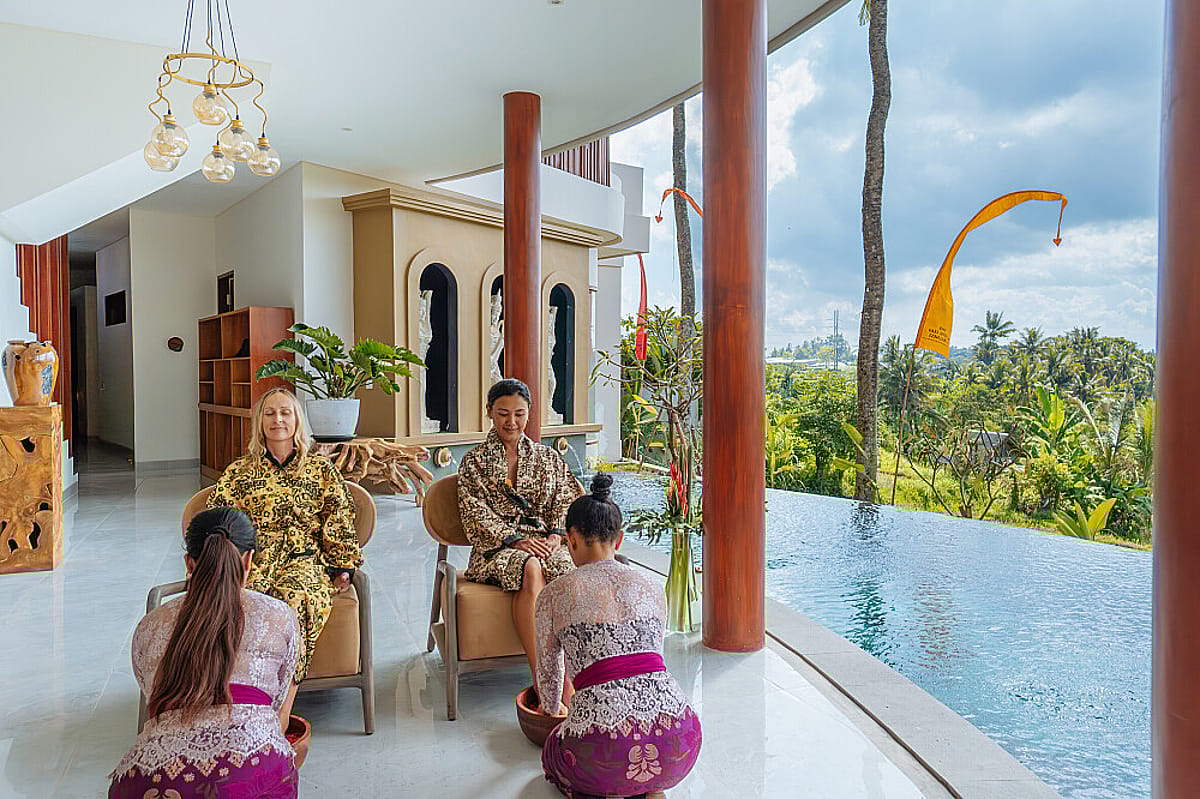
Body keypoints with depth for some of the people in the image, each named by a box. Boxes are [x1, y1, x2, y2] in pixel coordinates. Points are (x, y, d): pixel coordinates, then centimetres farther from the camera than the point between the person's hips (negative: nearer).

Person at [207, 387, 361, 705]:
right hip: (252, 560, 1)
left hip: (304, 560, -1)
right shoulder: (239, 471, 22)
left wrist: (343, 566, 2)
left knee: (295, 597, -36)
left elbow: (339, 521, 13)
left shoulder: (321, 468, 18)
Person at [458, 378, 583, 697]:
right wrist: (515, 539, -14)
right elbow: (476, 512, 0)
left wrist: (555, 533, -7)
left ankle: (567, 690, -38)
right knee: (530, 568, -37)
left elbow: (566, 499, 14)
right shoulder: (474, 461, 11)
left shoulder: (547, 457, 20)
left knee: (566, 571, -34)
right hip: (497, 548, -2)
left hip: (544, 541, 2)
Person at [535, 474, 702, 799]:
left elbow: (548, 672, 23)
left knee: (554, 752, 34)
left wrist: (552, 709, 47)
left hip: (605, 757, -3)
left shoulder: (554, 594, 7)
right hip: (678, 748, 3)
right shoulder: (653, 588, 15)